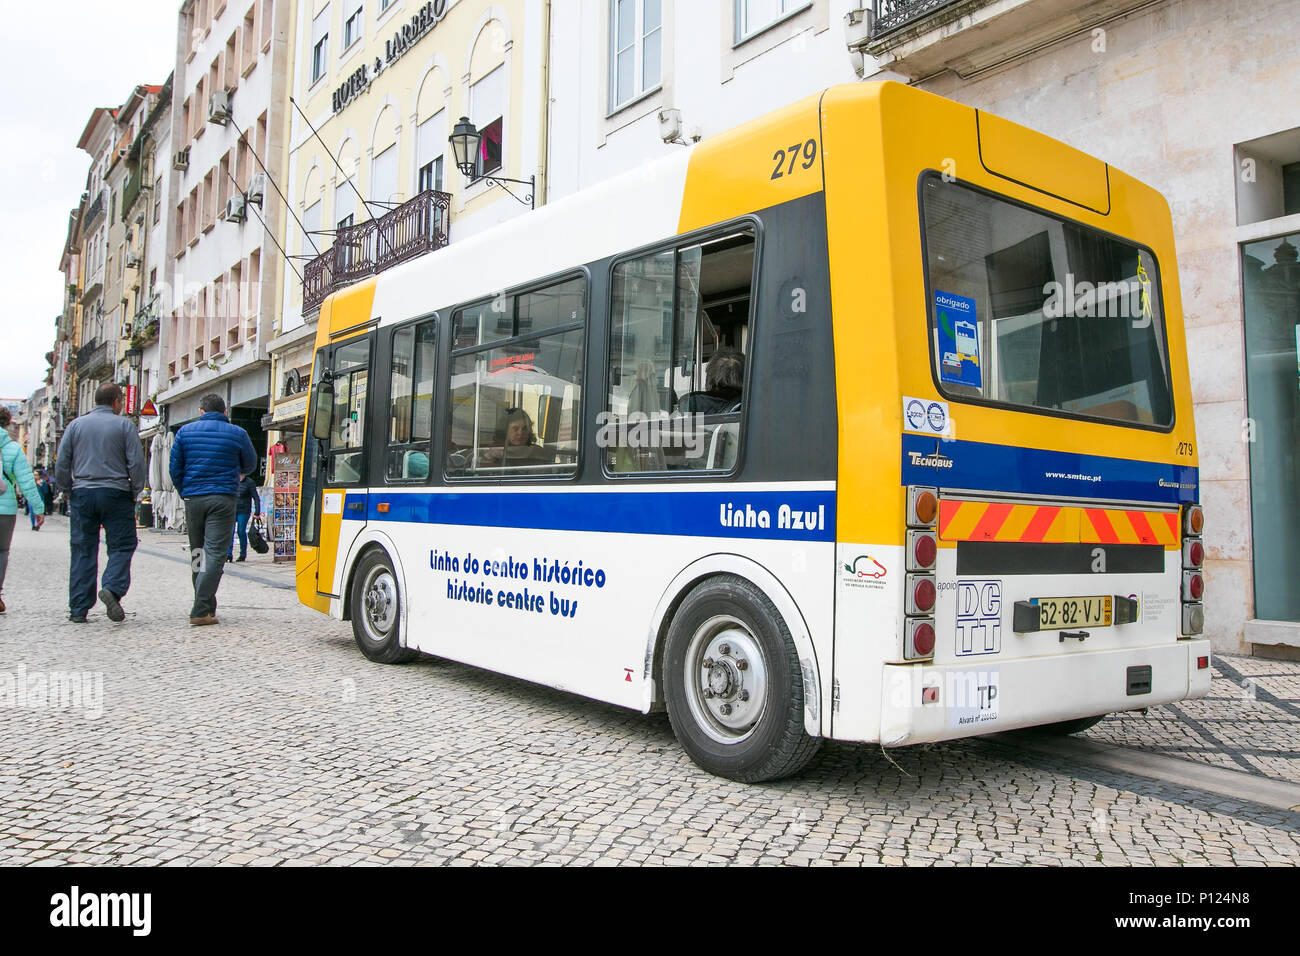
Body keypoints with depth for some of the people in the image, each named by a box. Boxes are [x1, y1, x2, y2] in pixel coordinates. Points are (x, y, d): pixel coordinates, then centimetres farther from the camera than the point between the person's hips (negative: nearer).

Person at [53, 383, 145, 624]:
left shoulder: (76, 425, 9)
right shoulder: (124, 425, -1)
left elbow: (61, 464, 7)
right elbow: (136, 462, -5)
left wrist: (69, 491, 17)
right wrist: (135, 492, 5)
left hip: (82, 494, 3)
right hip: (116, 494, -3)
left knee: (83, 551, 6)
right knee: (121, 546, 3)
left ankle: (78, 609, 6)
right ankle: (112, 588, -21)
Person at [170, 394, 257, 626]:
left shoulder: (185, 431, 7)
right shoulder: (237, 433, 3)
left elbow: (175, 467, 6)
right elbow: (250, 465, 15)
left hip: (193, 499, 3)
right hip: (222, 499, -3)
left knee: (197, 553, 14)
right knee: (215, 554, -6)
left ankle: (207, 607, 20)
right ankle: (201, 611, -14)